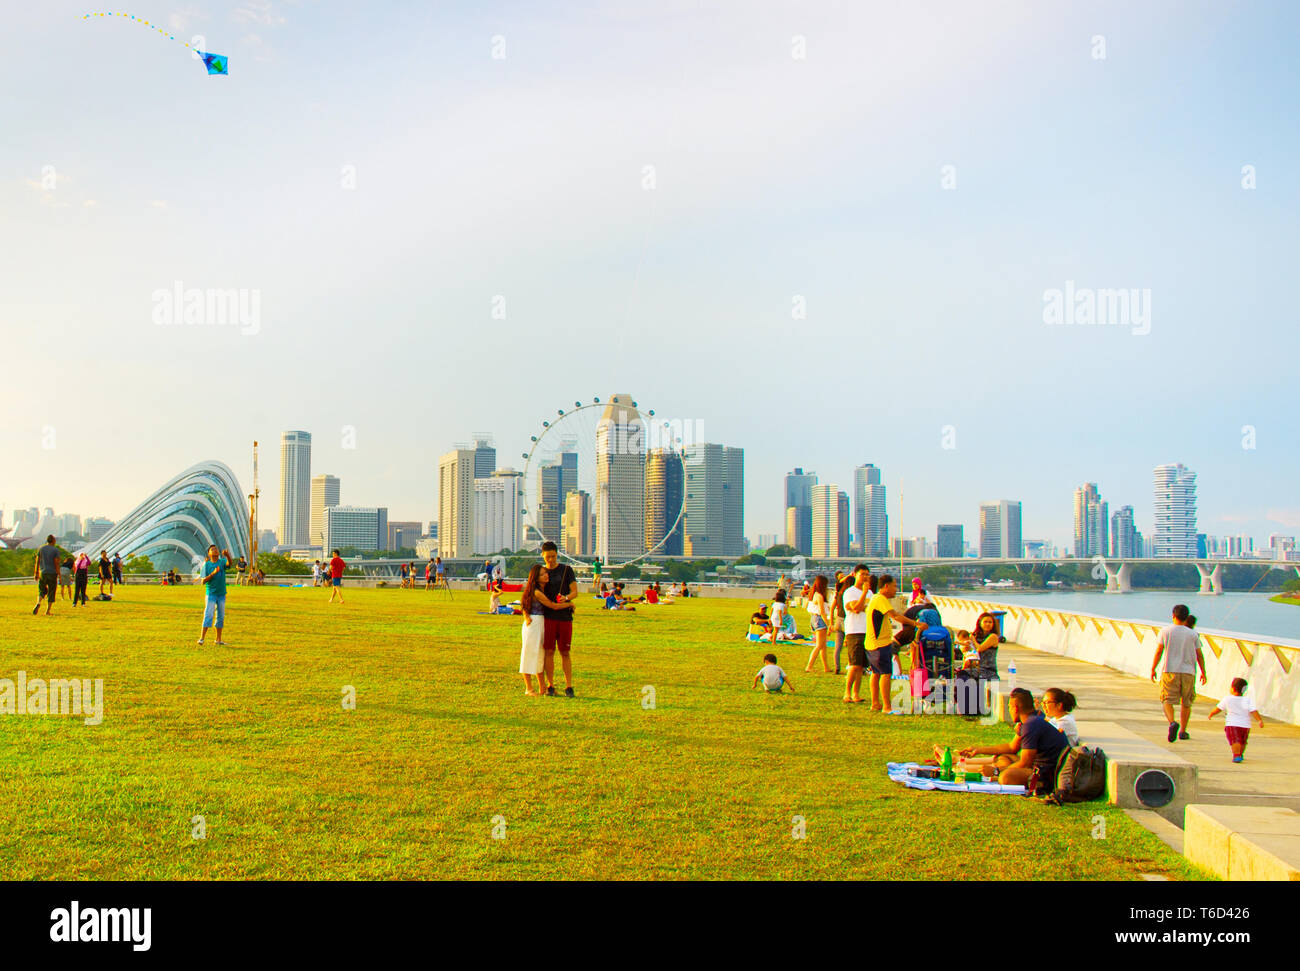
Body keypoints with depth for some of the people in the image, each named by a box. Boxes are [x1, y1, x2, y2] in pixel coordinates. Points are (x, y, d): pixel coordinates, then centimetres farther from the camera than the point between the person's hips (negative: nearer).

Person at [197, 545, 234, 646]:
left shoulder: (222, 562, 4)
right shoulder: (207, 564, -2)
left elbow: (230, 563, -19)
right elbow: (203, 581, -7)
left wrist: (227, 555, -38)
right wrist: (213, 573, -20)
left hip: (222, 594, 4)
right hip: (211, 594, -4)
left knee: (221, 617, 8)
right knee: (208, 616, -12)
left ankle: (218, 639, 16)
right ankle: (202, 638, -13)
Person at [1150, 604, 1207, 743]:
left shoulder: (1165, 631, 0)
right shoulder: (1192, 634, 5)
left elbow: (1158, 652, -1)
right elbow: (1199, 655, 7)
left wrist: (1153, 669, 7)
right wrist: (1203, 672, 15)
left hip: (1170, 671, -2)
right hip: (1188, 672, 2)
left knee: (1167, 701, 0)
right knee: (1186, 703, 15)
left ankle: (1172, 722, -25)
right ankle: (1183, 731, 17)